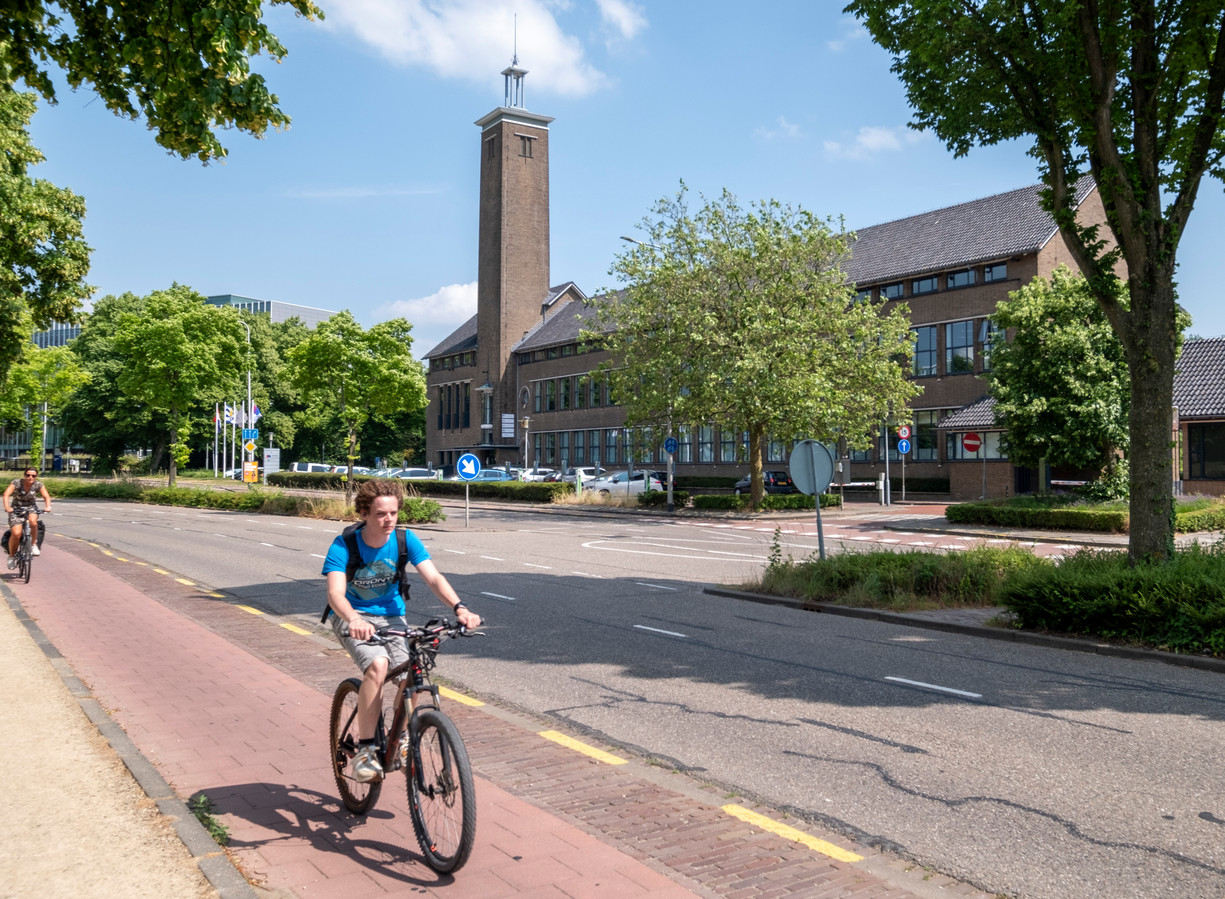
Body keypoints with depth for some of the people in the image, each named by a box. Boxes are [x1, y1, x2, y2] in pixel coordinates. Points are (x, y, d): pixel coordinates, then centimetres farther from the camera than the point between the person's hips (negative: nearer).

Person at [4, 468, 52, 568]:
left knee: (33, 521, -35)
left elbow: (46, 496, -17)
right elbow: (6, 494, -25)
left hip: (31, 508, 1)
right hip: (16, 509, -1)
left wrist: (48, 506, -38)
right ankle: (12, 556, 7)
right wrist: (7, 507, -42)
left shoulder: (38, 485, -9)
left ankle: (34, 544, -12)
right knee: (16, 534, -18)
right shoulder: (16, 482, -14)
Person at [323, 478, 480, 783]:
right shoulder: (344, 546, -19)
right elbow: (335, 593, -31)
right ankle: (365, 749, -19)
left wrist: (459, 607, -38)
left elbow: (433, 577, -19)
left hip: (390, 616, 3)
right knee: (377, 665, -32)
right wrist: (353, 619, -53)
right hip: (353, 617, -3)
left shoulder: (405, 540, -11)